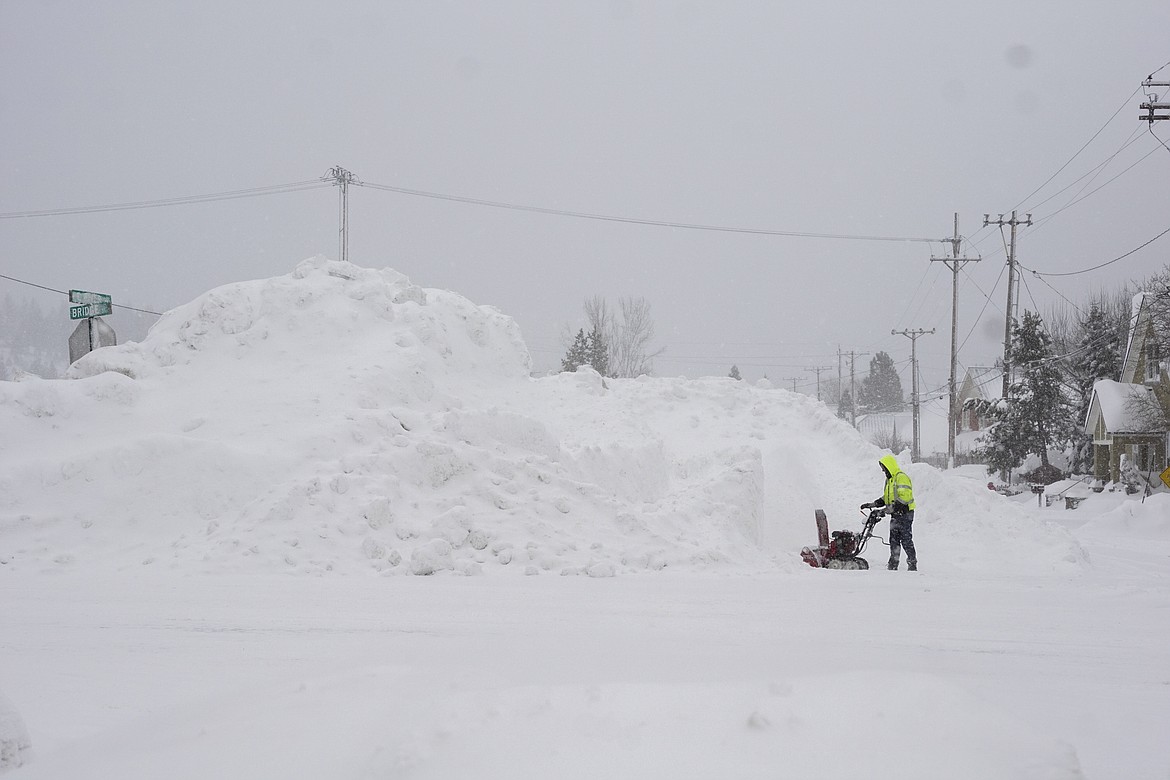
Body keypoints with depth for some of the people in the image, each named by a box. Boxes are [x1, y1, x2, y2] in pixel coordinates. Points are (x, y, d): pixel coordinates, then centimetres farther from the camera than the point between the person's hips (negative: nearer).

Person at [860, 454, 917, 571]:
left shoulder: (901, 477, -14)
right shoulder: (889, 479, 18)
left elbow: (903, 498, -24)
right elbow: (885, 498, 23)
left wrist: (887, 510, -28)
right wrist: (871, 505, 12)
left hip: (905, 514, -9)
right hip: (895, 515, 9)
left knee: (906, 540, -7)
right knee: (894, 540, 7)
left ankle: (912, 565, -2)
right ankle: (893, 565, 9)